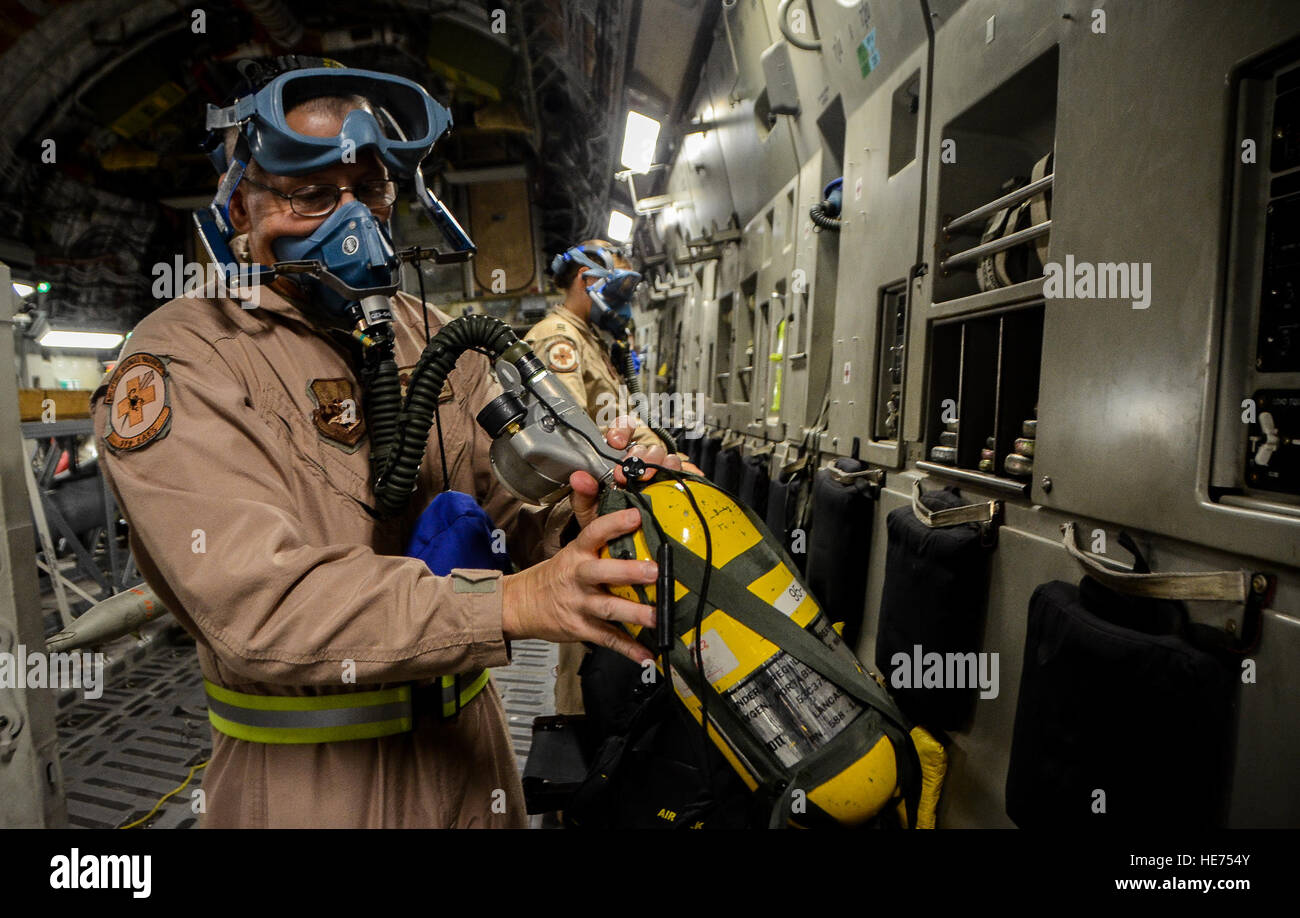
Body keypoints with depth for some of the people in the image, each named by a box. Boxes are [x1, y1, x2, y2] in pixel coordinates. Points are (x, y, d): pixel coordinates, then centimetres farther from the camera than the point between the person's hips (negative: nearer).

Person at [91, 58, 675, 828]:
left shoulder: (435, 337, 3)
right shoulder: (177, 363, -13)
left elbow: (513, 500, -5)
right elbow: (255, 601, -27)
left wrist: (579, 522, -28)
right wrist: (511, 602, -36)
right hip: (305, 777, -4)